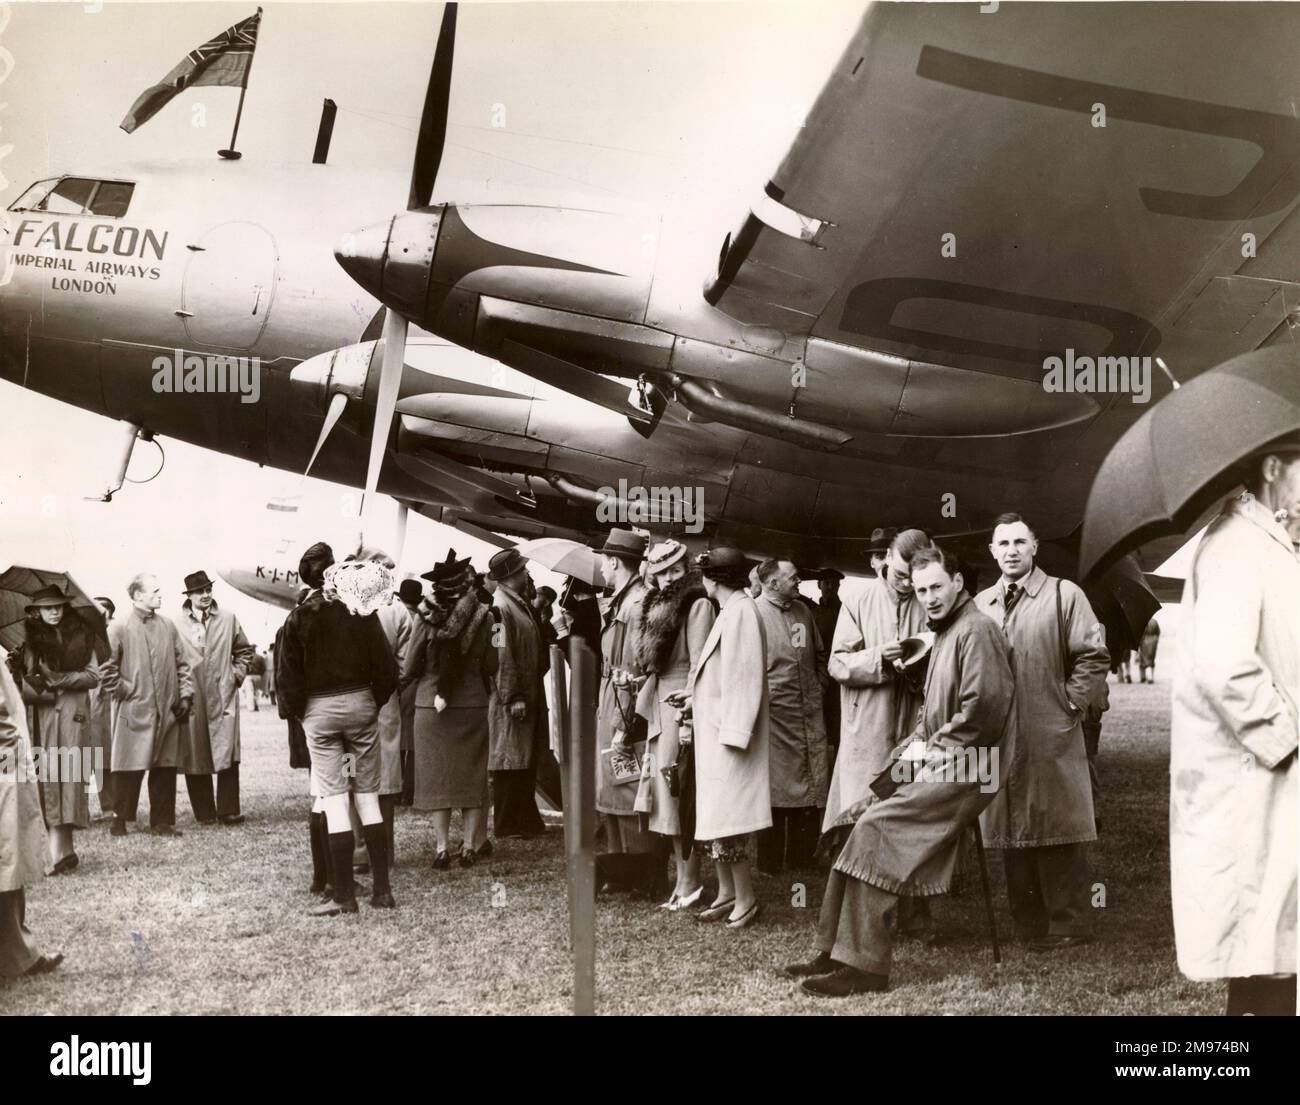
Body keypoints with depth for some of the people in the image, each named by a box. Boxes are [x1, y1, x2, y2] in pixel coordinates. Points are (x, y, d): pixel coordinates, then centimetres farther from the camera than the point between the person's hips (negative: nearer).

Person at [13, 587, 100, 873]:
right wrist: (44, 692, -13)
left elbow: (94, 675, 4)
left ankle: (61, 851, -1)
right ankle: (61, 850, -6)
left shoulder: (80, 635, 9)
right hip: (43, 717, 0)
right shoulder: (29, 638, 8)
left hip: (74, 715, 0)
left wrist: (59, 679, -7)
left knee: (68, 778, -5)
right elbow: (21, 680, 1)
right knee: (49, 778, -6)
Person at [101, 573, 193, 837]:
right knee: (130, 769, 0)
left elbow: (181, 664, 14)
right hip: (134, 711, -4)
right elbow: (108, 667, -4)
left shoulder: (168, 625, 10)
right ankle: (120, 820, 13)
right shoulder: (119, 627, -4)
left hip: (167, 710, 5)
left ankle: (162, 821, 15)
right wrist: (126, 691, -7)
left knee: (165, 768, 7)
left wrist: (185, 695, 5)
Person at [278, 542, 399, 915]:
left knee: (334, 801, 0)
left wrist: (299, 713, 10)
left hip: (319, 710, -1)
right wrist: (376, 700, 10)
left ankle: (344, 896, 0)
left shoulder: (298, 617, -3)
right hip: (360, 703, 1)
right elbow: (386, 665, -4)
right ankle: (382, 890, 9)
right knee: (368, 797, 8)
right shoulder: (359, 610, -3)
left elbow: (289, 678, -2)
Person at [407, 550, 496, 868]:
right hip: (472, 704, 0)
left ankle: (441, 848, 6)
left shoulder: (428, 616, -8)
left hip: (431, 707, 0)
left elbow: (410, 669, -5)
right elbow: (490, 666, -2)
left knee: (438, 775, 6)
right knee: (471, 775, 9)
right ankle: (469, 846, 10)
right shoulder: (482, 616, -7)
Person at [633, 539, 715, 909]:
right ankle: (685, 878, 15)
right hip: (659, 708, 8)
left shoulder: (698, 605, -8)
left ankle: (689, 882, 1)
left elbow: (699, 666, -13)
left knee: (680, 794, -6)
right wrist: (647, 705, 10)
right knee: (670, 795, 9)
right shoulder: (659, 607, 16)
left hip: (682, 707, -8)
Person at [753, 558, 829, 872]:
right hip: (773, 710, -6)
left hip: (809, 710, 6)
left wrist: (817, 686, 15)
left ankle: (801, 856, 17)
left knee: (812, 785, 6)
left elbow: (819, 654, 25)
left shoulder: (803, 611, 14)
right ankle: (770, 861, 11)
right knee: (774, 786, 0)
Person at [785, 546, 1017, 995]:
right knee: (870, 828, -3)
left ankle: (865, 967, -15)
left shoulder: (976, 630, -11)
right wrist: (919, 744, 8)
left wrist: (933, 751, -14)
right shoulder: (945, 631, 21)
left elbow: (982, 707, -20)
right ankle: (836, 952, 1)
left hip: (964, 769, -9)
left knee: (877, 828, -20)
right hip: (939, 759, 9)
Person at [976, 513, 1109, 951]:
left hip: (1051, 739, -4)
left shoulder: (1063, 594, 1)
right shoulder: (980, 604, 13)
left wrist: (1071, 705, -6)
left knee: (1056, 831, -1)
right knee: (1012, 832, 8)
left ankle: (1068, 923, 9)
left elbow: (1094, 656, -1)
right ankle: (1029, 924, 18)